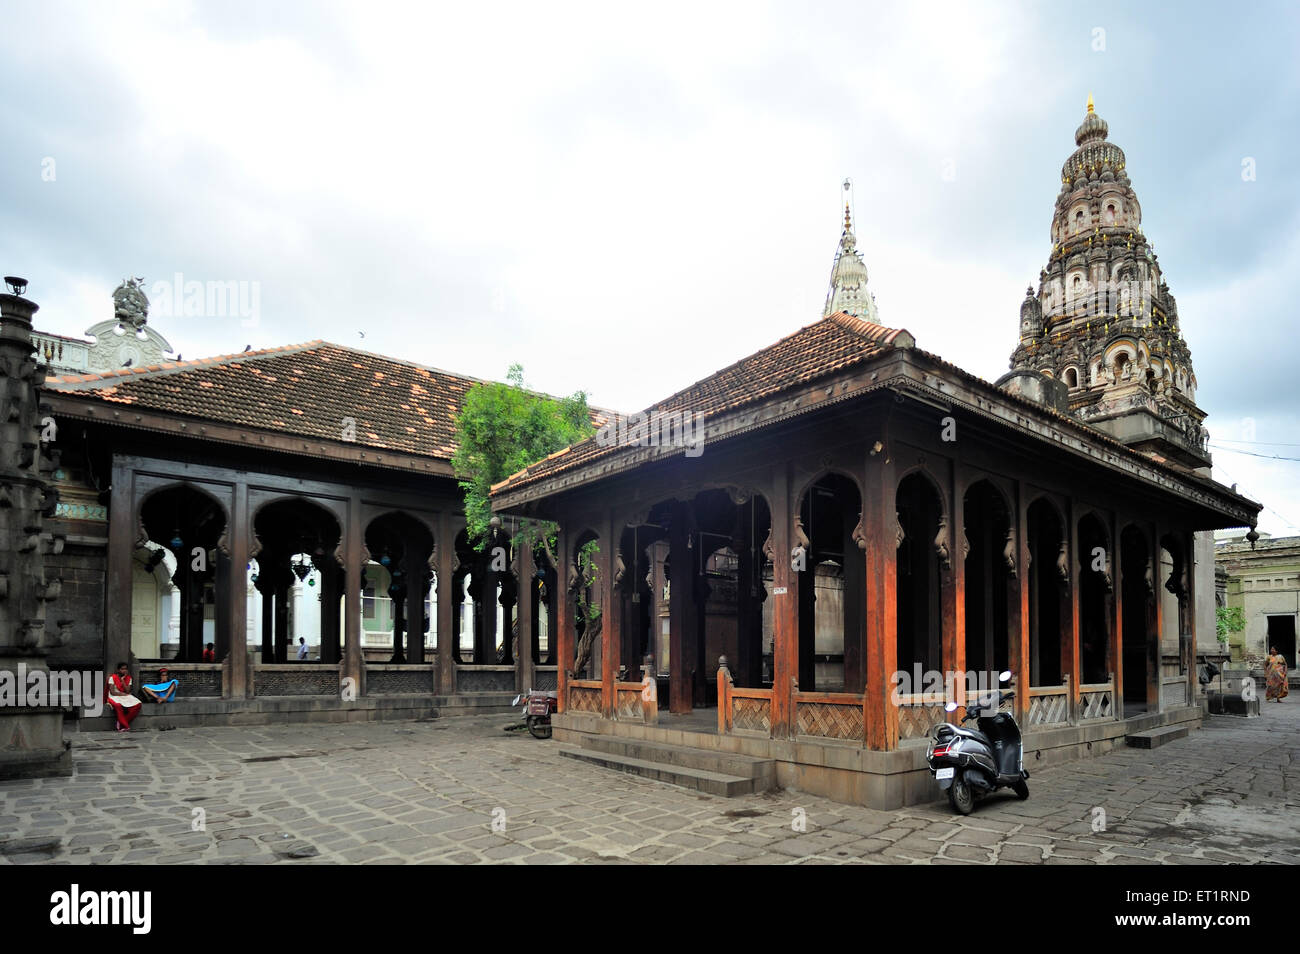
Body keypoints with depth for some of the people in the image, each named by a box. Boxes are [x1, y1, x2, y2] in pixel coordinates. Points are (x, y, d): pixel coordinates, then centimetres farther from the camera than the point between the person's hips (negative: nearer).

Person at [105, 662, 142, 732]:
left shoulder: (128, 678, 7)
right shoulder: (112, 677, -4)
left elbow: (127, 691, -6)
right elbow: (112, 692, -10)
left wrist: (122, 680, -10)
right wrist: (123, 694, -8)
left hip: (125, 697, 4)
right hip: (114, 697, -4)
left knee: (137, 704, -25)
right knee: (118, 705, -41)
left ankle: (121, 723, -19)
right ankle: (126, 726, -31)